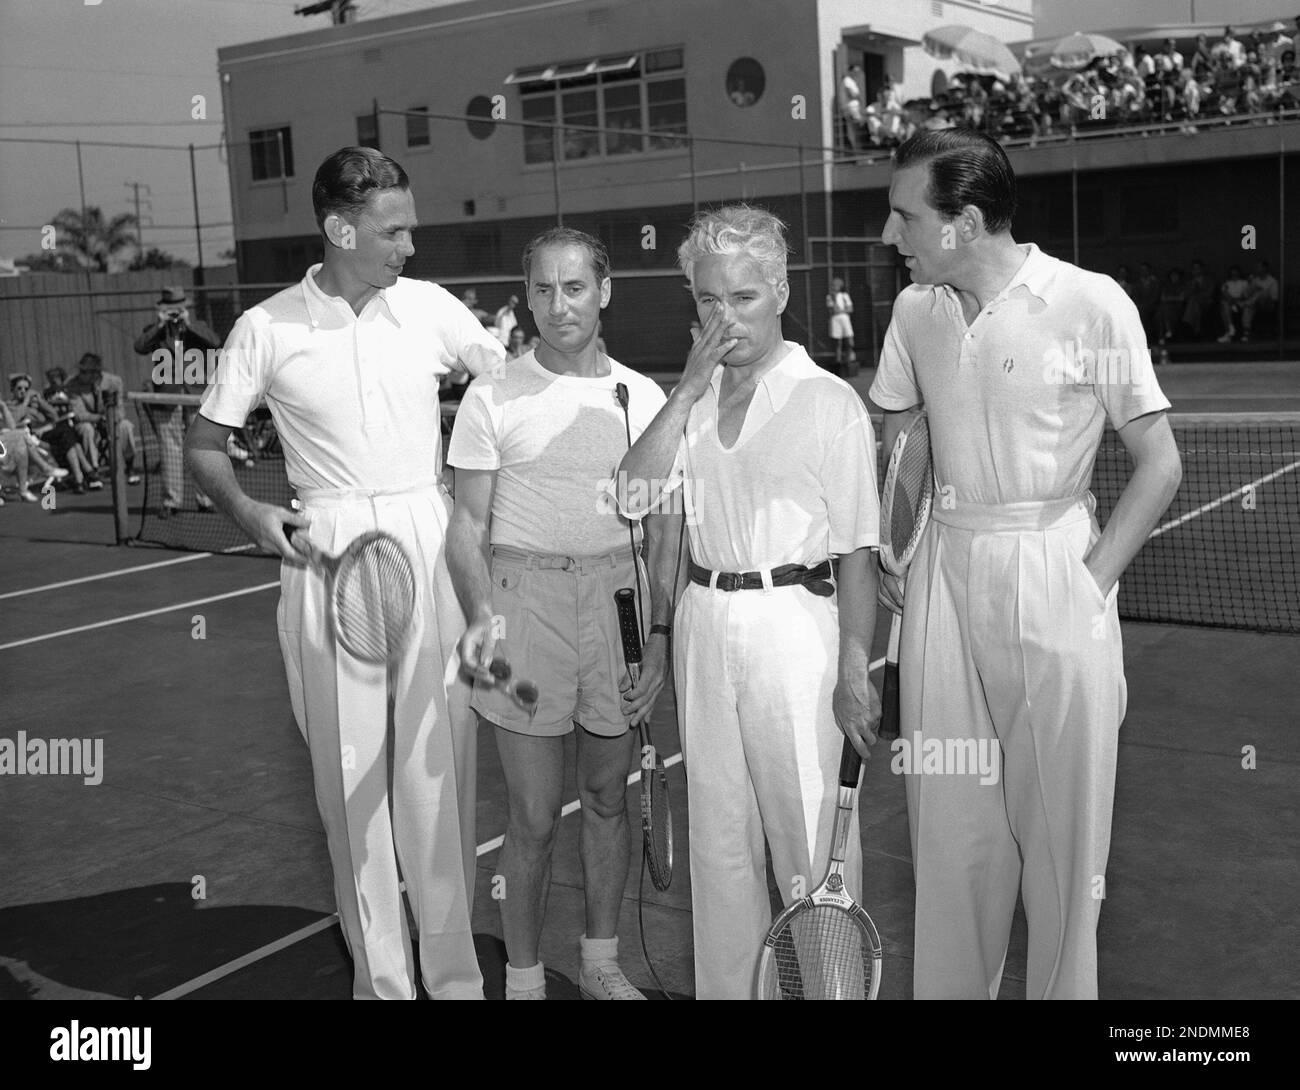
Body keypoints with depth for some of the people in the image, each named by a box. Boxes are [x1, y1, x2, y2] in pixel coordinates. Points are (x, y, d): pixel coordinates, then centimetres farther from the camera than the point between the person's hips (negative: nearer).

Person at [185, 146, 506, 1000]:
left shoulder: (431, 306, 3)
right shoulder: (267, 328, -1)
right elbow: (204, 442, 7)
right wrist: (248, 511, -9)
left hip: (430, 543, 1)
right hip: (327, 551, -1)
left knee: (440, 765, 3)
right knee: (352, 769, 5)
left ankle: (454, 970, 16)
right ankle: (380, 976, 19)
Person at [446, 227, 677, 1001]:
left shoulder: (643, 397, 5)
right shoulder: (493, 398, -2)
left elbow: (662, 528, 8)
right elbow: (470, 522, -1)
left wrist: (660, 632, 1)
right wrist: (481, 612, -16)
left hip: (617, 599, 3)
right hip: (525, 596, -2)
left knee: (608, 797, 14)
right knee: (534, 817, 1)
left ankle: (602, 962, 32)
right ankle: (524, 978, 20)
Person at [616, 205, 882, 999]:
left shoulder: (831, 402, -7)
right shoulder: (691, 398, 9)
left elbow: (857, 553, -7)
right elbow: (636, 495, -4)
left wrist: (855, 674, -11)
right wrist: (690, 388, -8)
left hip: (793, 620, -5)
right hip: (705, 622, 6)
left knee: (811, 841, 1)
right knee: (718, 838, 16)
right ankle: (726, 986, 31)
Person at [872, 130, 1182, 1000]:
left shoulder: (1092, 303, -9)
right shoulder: (916, 310, 6)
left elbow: (1160, 466, -5)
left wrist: (1091, 580, -10)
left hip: (1056, 579, -4)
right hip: (943, 577, 4)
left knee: (1062, 824, 4)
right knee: (949, 819, 9)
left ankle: (1063, 986, 24)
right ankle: (951, 986, 25)